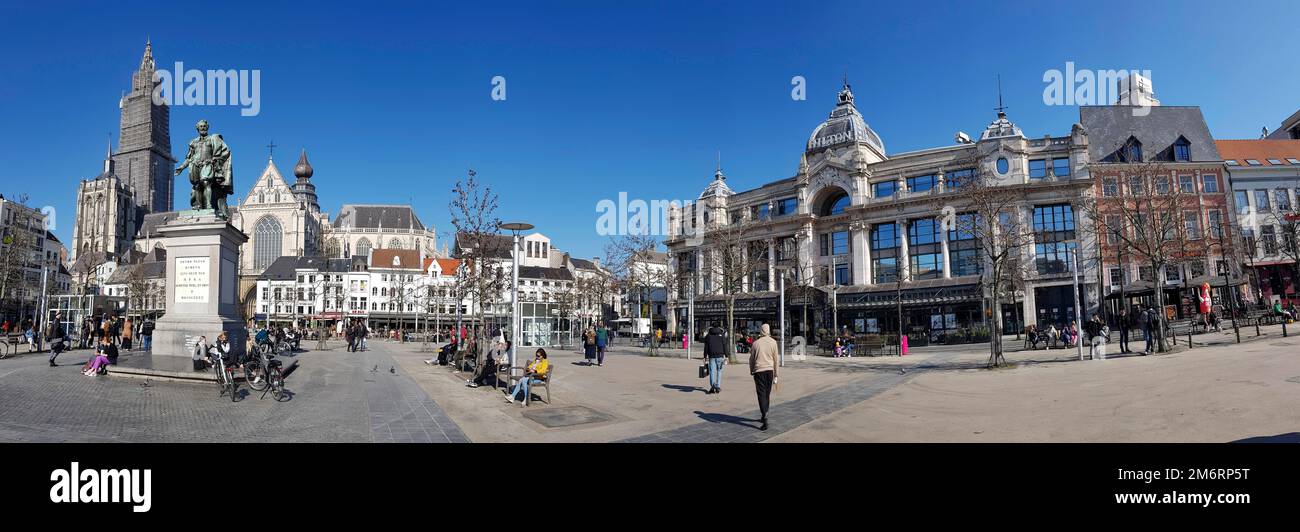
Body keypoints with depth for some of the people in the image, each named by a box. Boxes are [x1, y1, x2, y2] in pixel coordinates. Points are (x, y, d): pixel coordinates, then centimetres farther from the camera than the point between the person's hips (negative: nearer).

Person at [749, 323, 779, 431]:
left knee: (761, 394, -4)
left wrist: (751, 371, 18)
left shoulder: (756, 342, -2)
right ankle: (764, 417, 26)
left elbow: (751, 359, 3)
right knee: (767, 394, 15)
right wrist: (776, 375, 8)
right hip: (769, 370, 2)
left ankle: (765, 420, -17)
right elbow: (775, 360, 2)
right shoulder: (773, 342, 0)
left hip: (758, 371, -2)